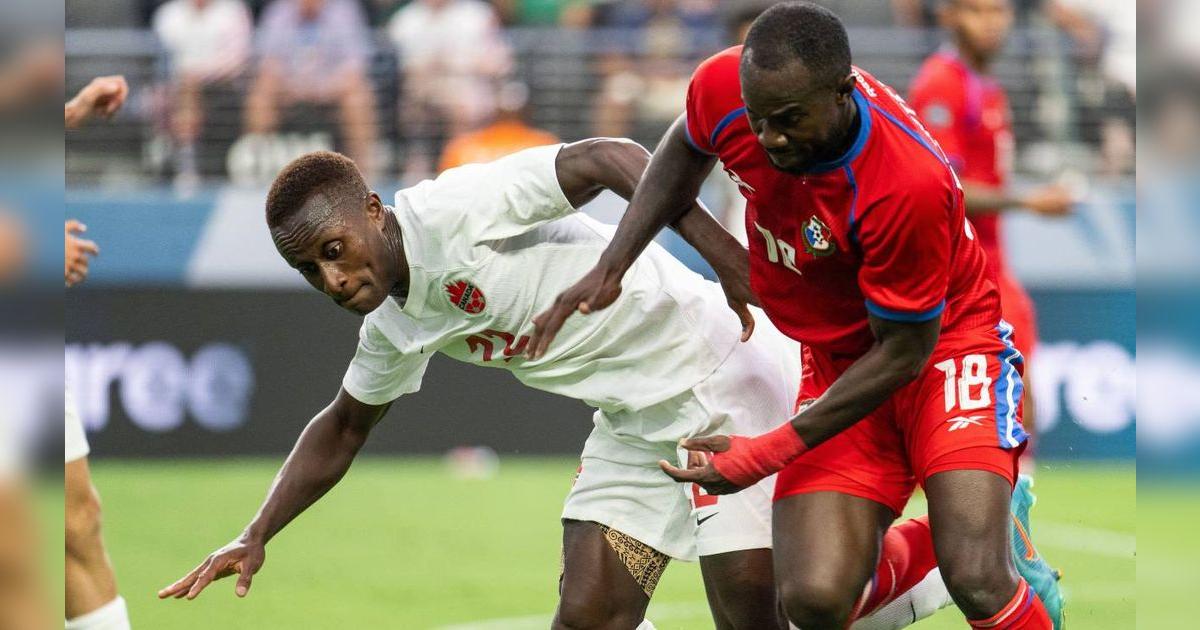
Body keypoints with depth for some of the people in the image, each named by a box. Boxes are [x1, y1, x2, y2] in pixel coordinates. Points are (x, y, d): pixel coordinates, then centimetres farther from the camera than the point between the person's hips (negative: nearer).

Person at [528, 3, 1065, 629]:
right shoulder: (724, 86, -19)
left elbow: (904, 351, -21)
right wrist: (611, 266, -1)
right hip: (837, 358, 5)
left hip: (943, 342, -4)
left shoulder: (911, 184, -34)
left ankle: (1015, 566, 12)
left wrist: (772, 452, -21)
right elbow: (684, 152, 9)